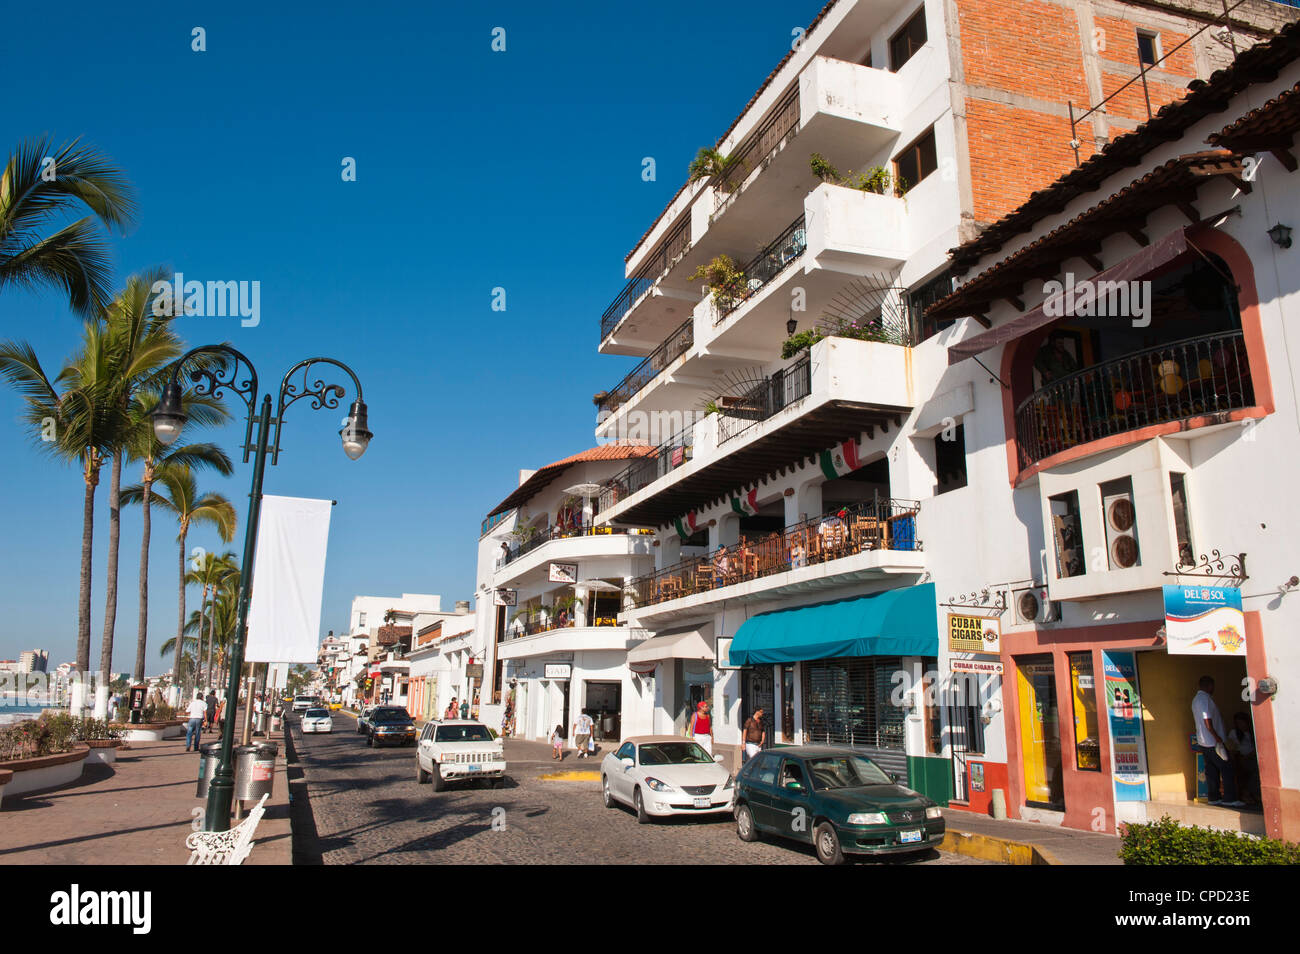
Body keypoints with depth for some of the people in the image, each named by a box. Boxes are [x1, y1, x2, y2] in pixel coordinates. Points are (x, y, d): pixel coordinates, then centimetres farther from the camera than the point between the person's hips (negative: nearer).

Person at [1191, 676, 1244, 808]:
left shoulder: (1196, 699, 15)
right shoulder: (1205, 698, -16)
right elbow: (1208, 722, -22)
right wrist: (1217, 738, -18)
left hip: (1203, 742, 9)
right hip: (1213, 741, -9)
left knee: (1211, 770, 11)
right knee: (1226, 768, -3)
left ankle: (1214, 798, 14)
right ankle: (1229, 799, -2)